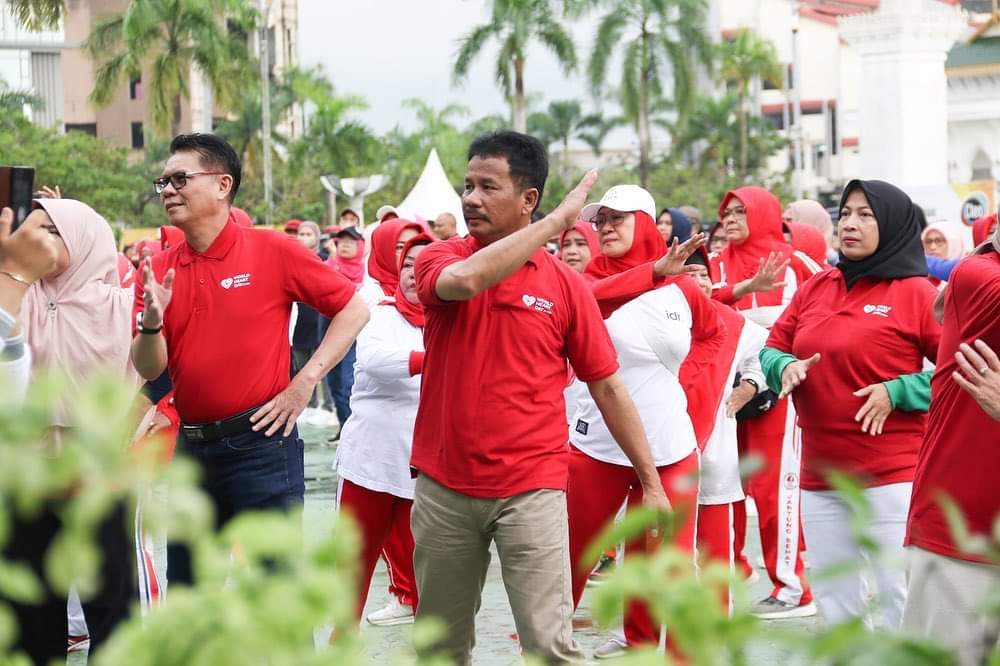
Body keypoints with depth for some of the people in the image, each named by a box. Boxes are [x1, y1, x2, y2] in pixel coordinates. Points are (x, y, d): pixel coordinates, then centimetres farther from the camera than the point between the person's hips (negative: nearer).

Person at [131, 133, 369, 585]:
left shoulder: (274, 252, -7)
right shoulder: (159, 271, 6)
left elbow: (353, 310, -3)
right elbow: (149, 369, 3)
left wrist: (304, 382, -9)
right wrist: (152, 320, -17)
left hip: (260, 443, -5)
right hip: (189, 447, 5)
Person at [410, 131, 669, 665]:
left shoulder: (565, 284, 0)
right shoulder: (440, 260, 1)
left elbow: (606, 386, 5)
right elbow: (465, 279, -25)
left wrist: (651, 481, 3)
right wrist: (559, 219, -21)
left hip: (531, 489, -2)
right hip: (444, 487, 2)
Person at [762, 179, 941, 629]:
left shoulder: (915, 292, -6)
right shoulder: (814, 288, 10)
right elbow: (771, 350, 15)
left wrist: (896, 392, -17)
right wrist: (787, 368, -7)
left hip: (892, 477, -6)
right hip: (820, 477, 6)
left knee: (897, 599, -2)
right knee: (834, 601, 14)